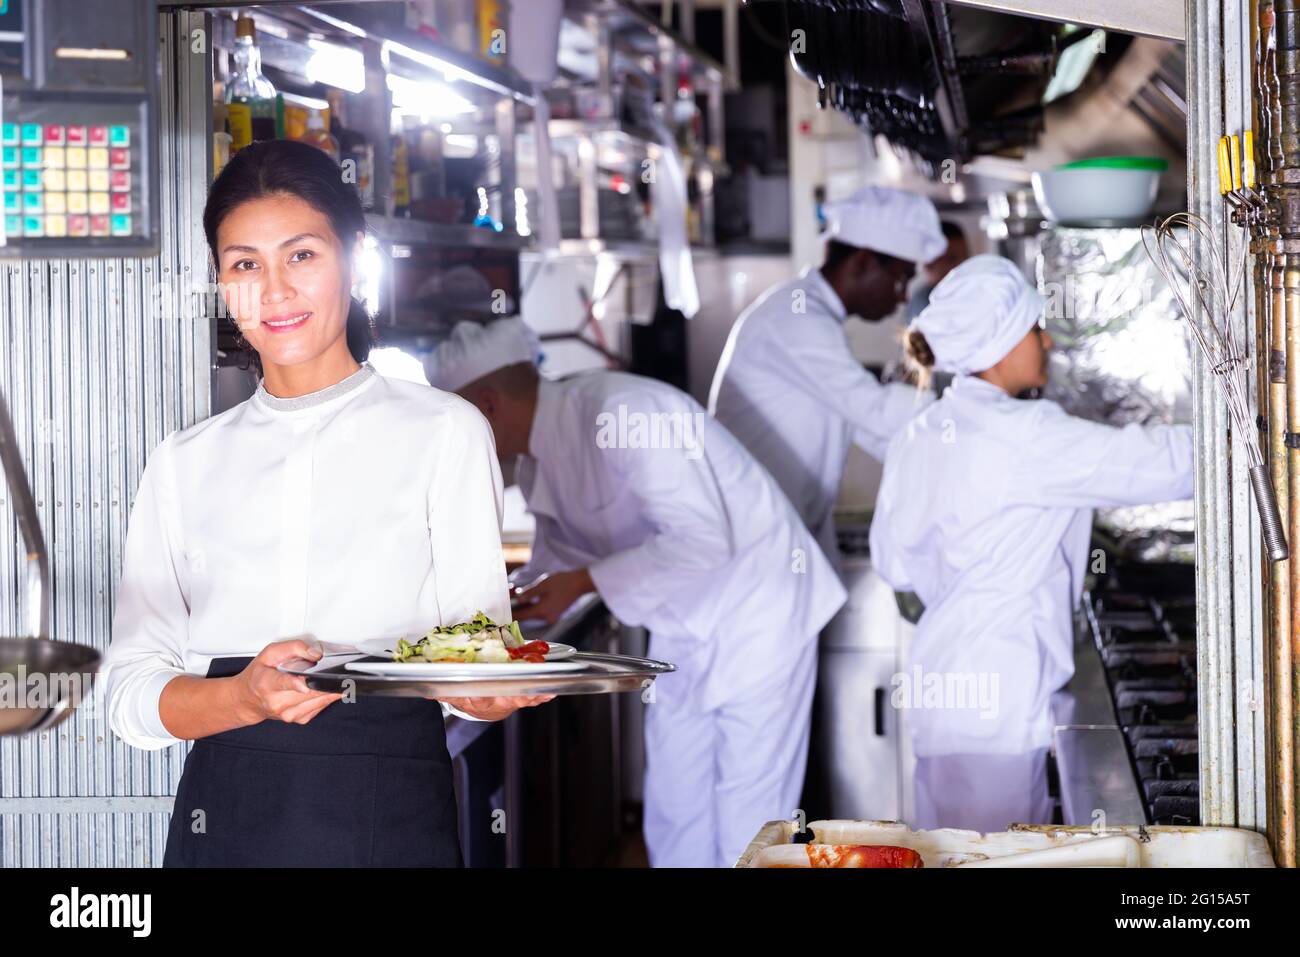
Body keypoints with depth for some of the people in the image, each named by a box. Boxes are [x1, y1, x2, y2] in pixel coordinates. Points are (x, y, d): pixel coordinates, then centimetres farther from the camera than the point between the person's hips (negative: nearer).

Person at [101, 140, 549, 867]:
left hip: (390, 818, -2)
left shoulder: (444, 433, 2)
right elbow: (132, 693, 3)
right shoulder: (186, 464, 11)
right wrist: (247, 698, -17)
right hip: (225, 818, 2)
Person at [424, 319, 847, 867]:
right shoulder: (536, 463, 3)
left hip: (756, 611, -9)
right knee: (673, 822, 13)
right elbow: (558, 556, 16)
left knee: (748, 827, -5)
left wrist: (585, 582, -27)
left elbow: (703, 538, -30)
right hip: (685, 631, 9)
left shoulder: (620, 412, -27)